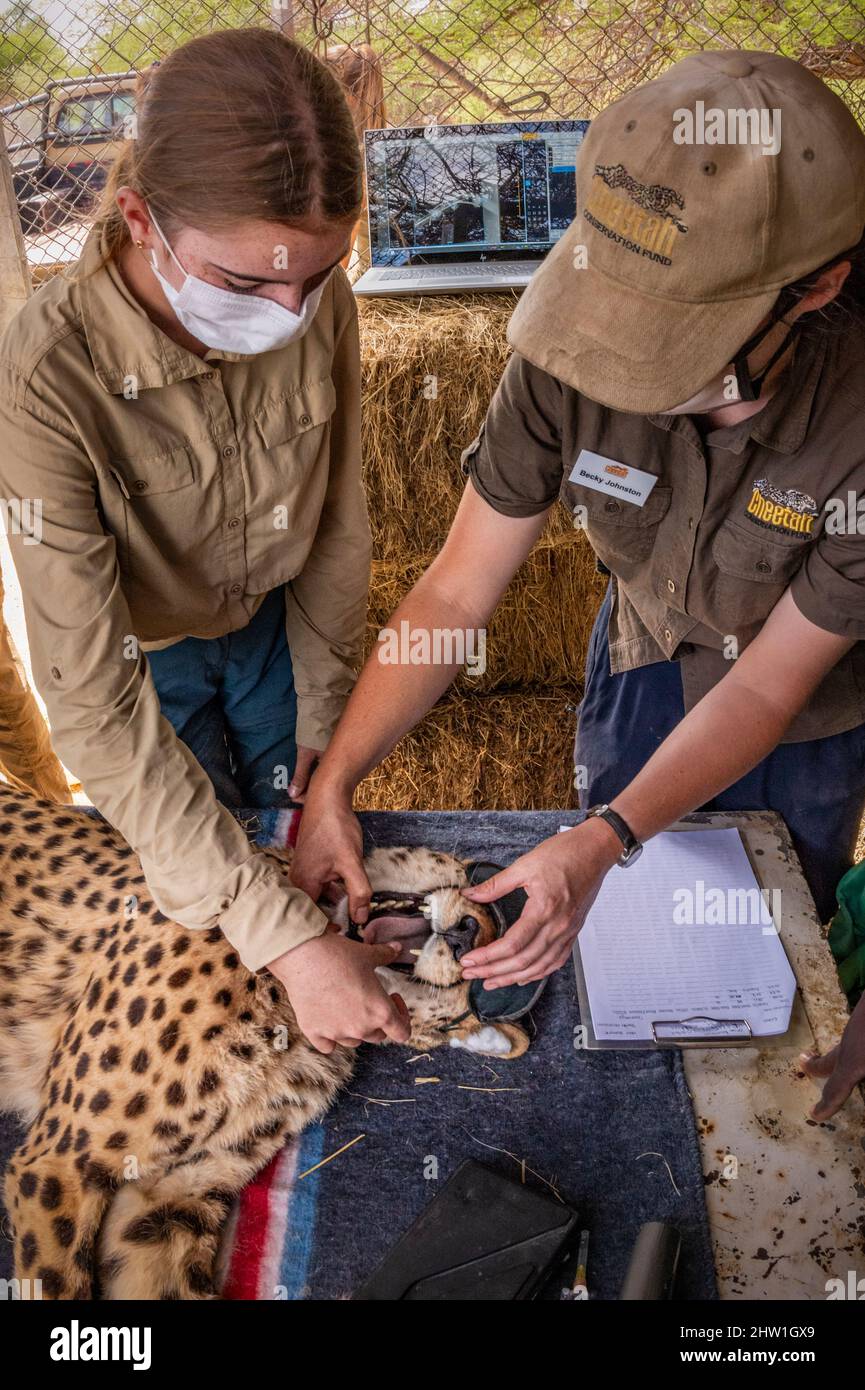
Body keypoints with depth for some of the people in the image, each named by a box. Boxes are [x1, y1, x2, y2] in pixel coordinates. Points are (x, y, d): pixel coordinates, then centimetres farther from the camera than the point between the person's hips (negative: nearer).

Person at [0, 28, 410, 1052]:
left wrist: (322, 712, -5)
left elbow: (336, 525, -9)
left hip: (270, 624, 3)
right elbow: (92, 702, -38)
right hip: (138, 656, -3)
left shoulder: (320, 303, -24)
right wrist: (278, 938, -41)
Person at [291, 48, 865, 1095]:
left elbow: (769, 686, -28)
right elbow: (456, 595, -24)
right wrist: (330, 786, -28)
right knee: (605, 925, 25)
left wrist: (600, 847, -40)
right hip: (641, 663, 3)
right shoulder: (568, 364, -31)